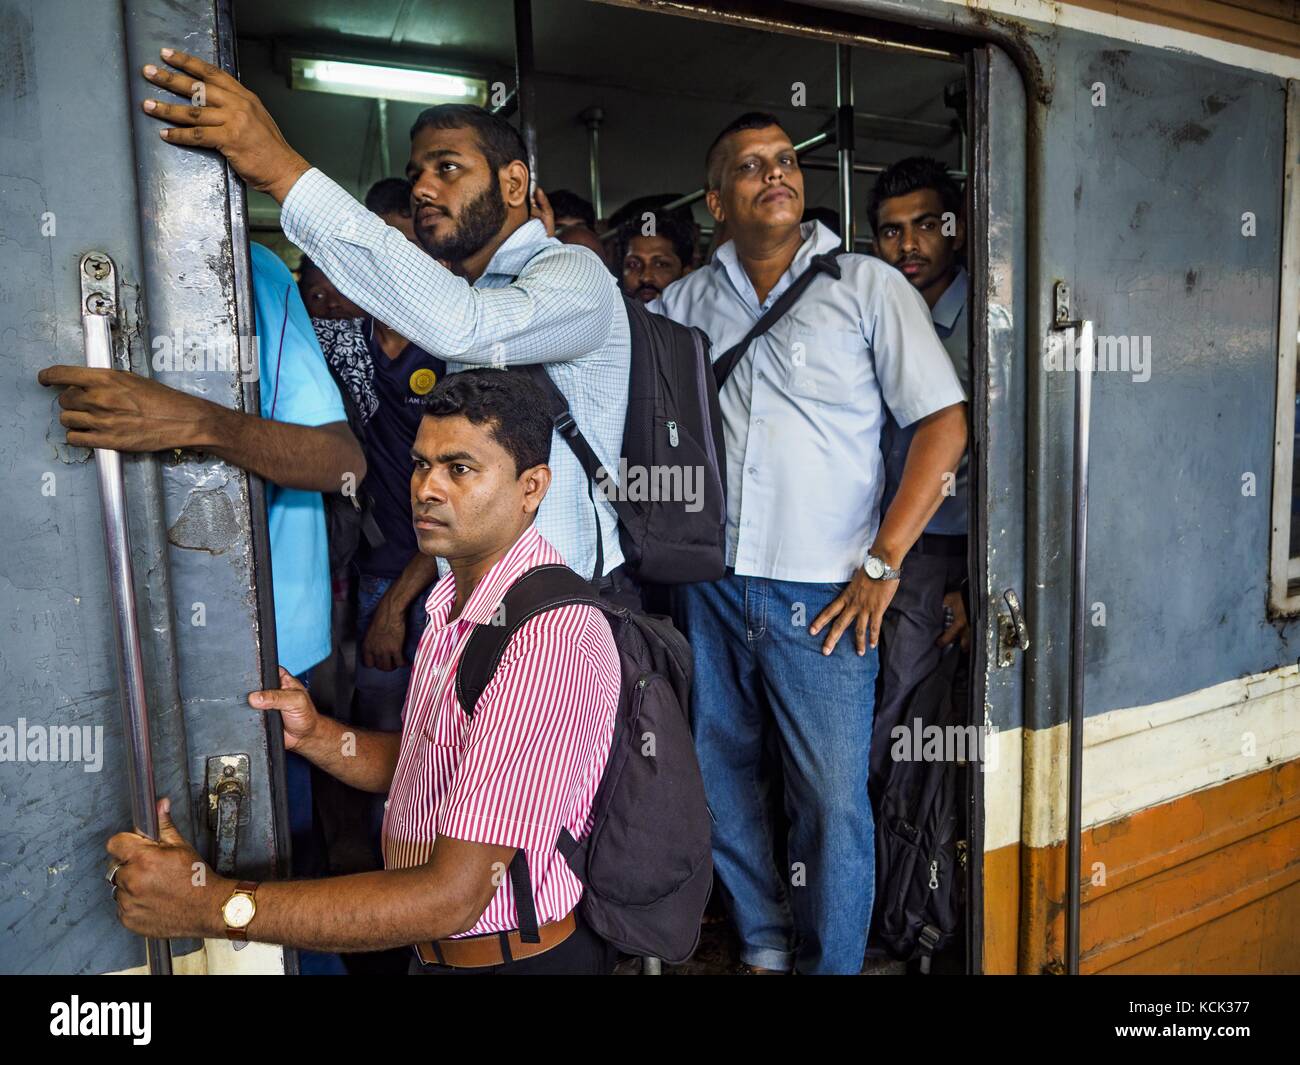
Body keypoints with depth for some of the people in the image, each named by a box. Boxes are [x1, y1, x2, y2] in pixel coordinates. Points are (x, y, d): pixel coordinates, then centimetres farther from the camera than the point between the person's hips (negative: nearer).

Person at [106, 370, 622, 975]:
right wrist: (315, 735, -9)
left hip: (518, 957, -7)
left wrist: (213, 905, -28)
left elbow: (452, 895, -31)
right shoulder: (457, 602, 2)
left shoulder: (552, 639, -30)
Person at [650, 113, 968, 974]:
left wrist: (881, 564, -10)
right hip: (710, 587, 4)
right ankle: (764, 944, 36)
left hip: (820, 596, -3)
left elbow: (944, 424, -4)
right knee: (722, 777, 15)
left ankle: (830, 962, 25)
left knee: (833, 799, 2)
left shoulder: (868, 285, 1)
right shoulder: (685, 301, 10)